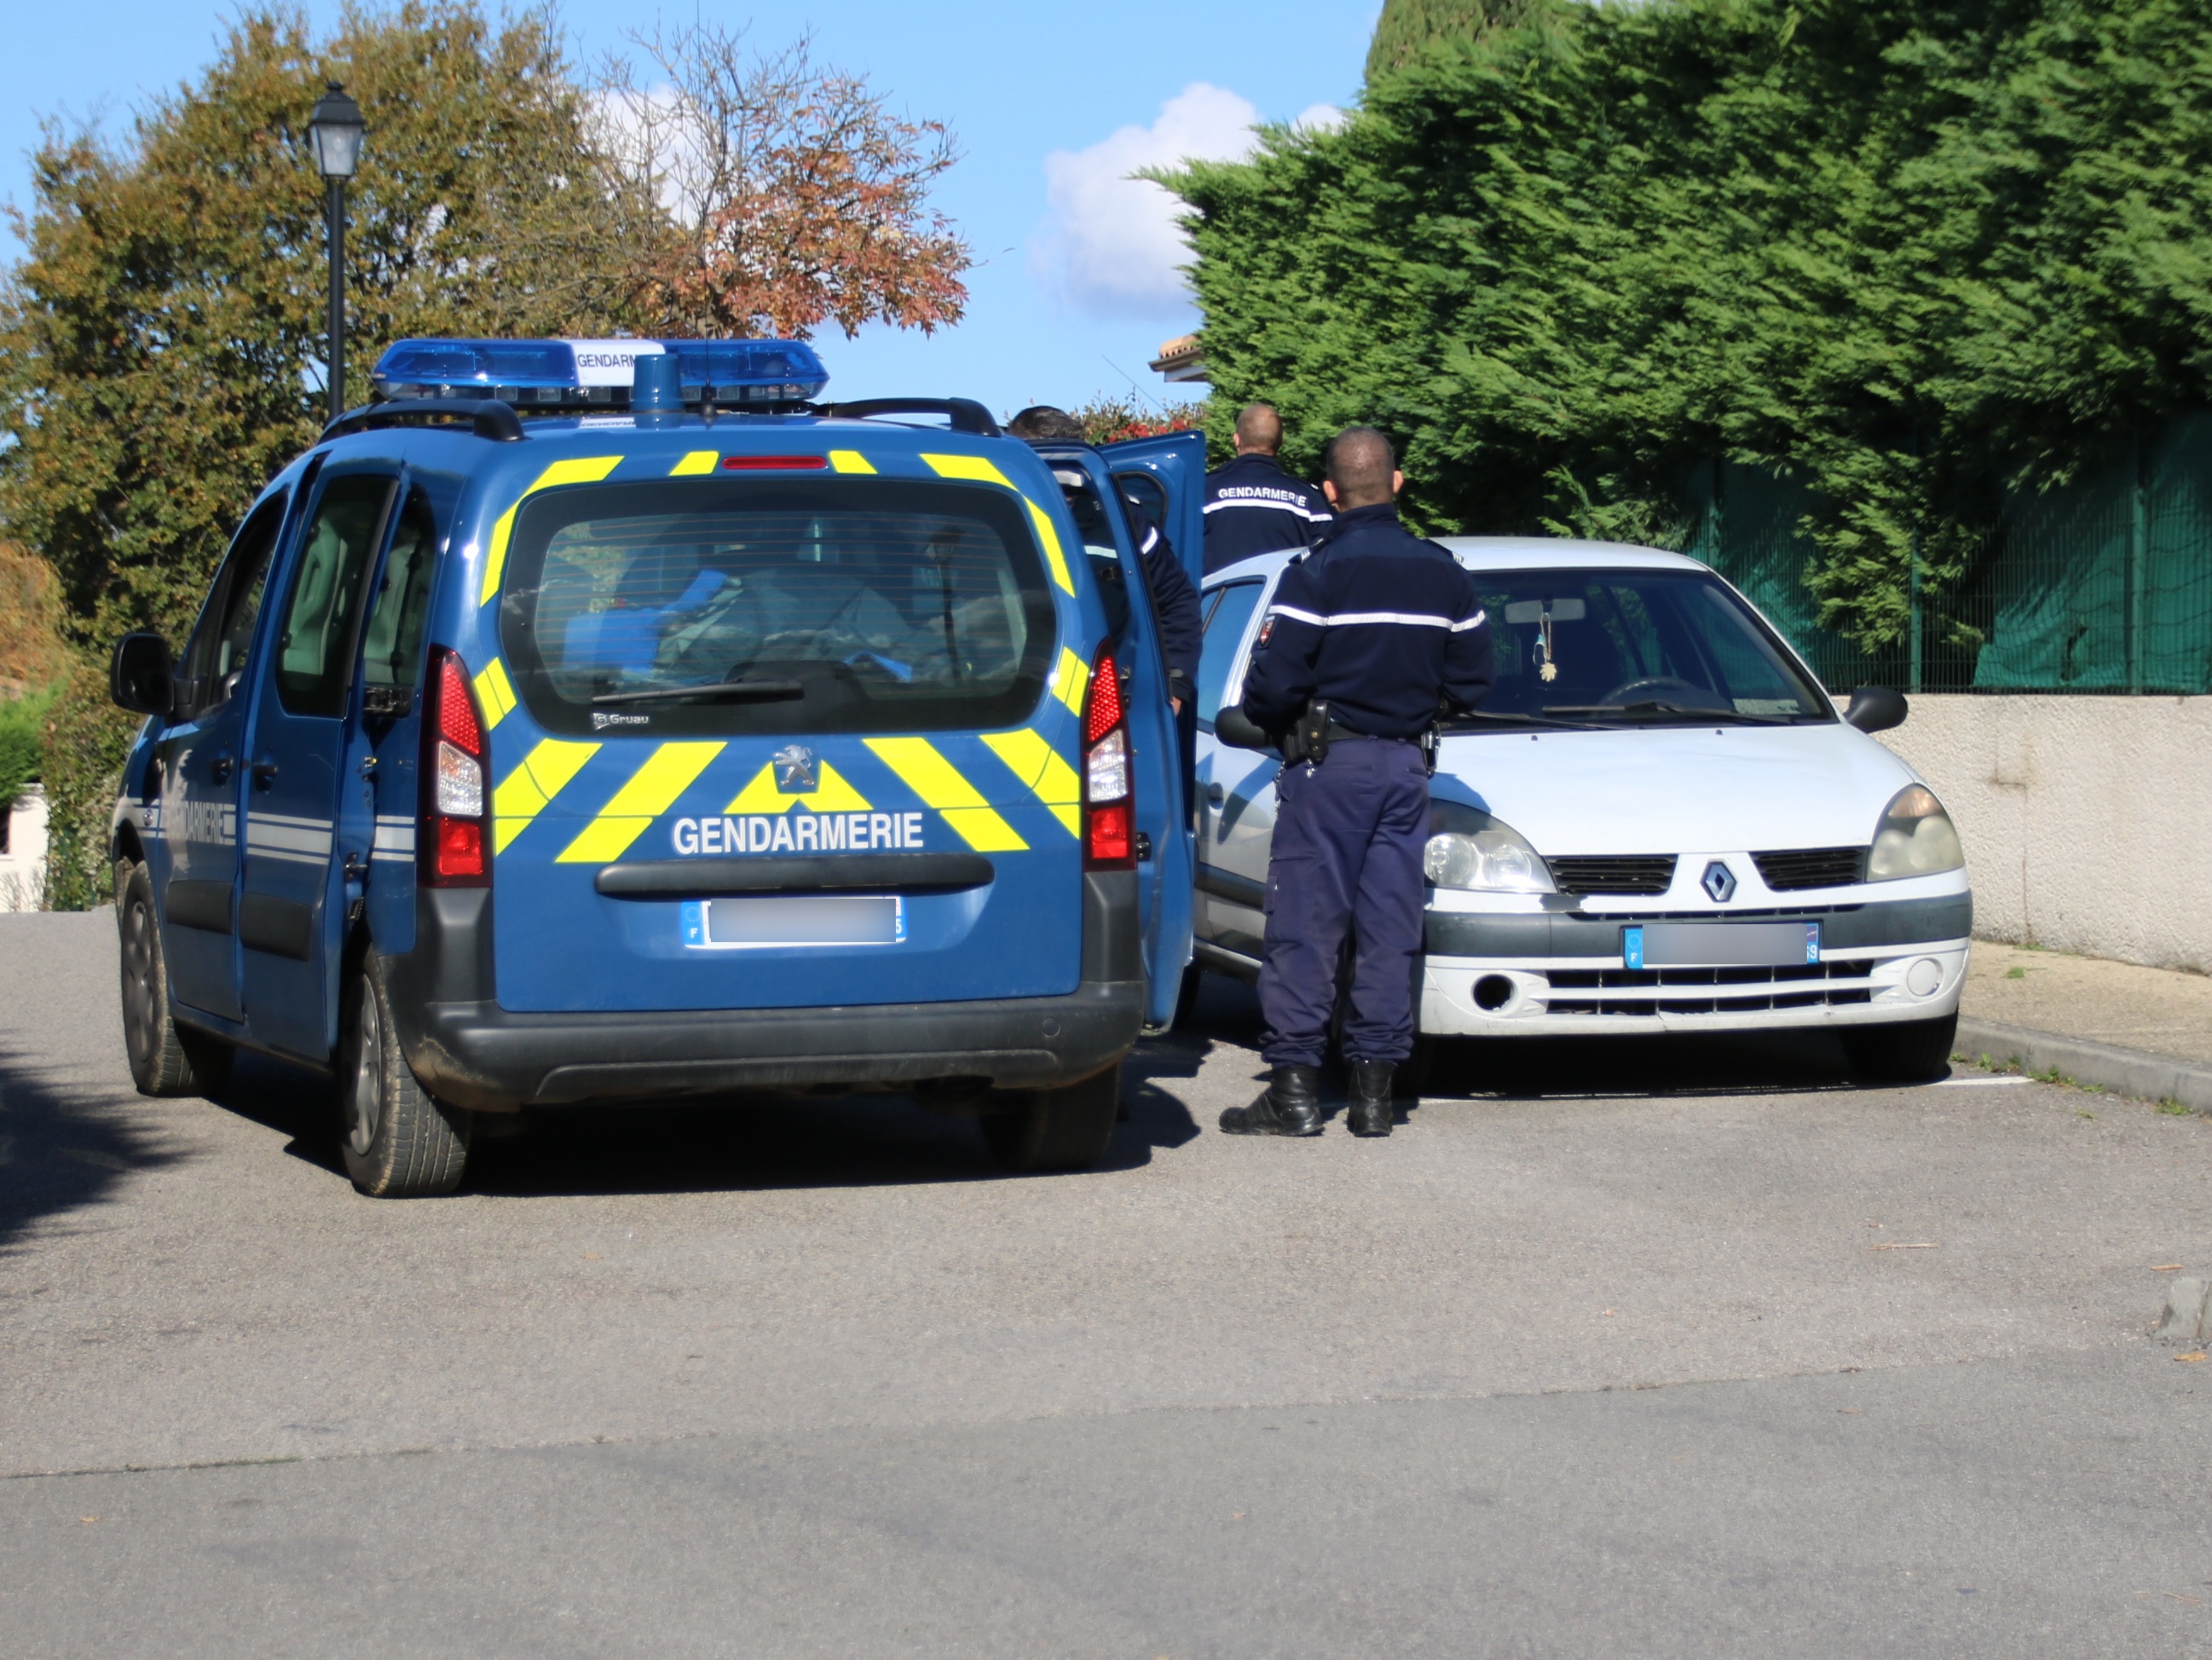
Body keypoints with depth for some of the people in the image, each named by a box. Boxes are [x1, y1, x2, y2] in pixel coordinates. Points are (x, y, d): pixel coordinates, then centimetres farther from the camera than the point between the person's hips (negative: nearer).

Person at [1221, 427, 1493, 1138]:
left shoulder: (1315, 574, -11)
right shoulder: (1445, 575, 6)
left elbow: (1273, 686, -15)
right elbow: (1471, 682, 9)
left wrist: (1279, 724, 6)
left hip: (1328, 765, -5)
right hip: (1406, 765, 5)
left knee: (1305, 927, -1)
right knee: (1390, 928, 7)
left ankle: (1295, 1087, -2)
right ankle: (1374, 1088, 8)